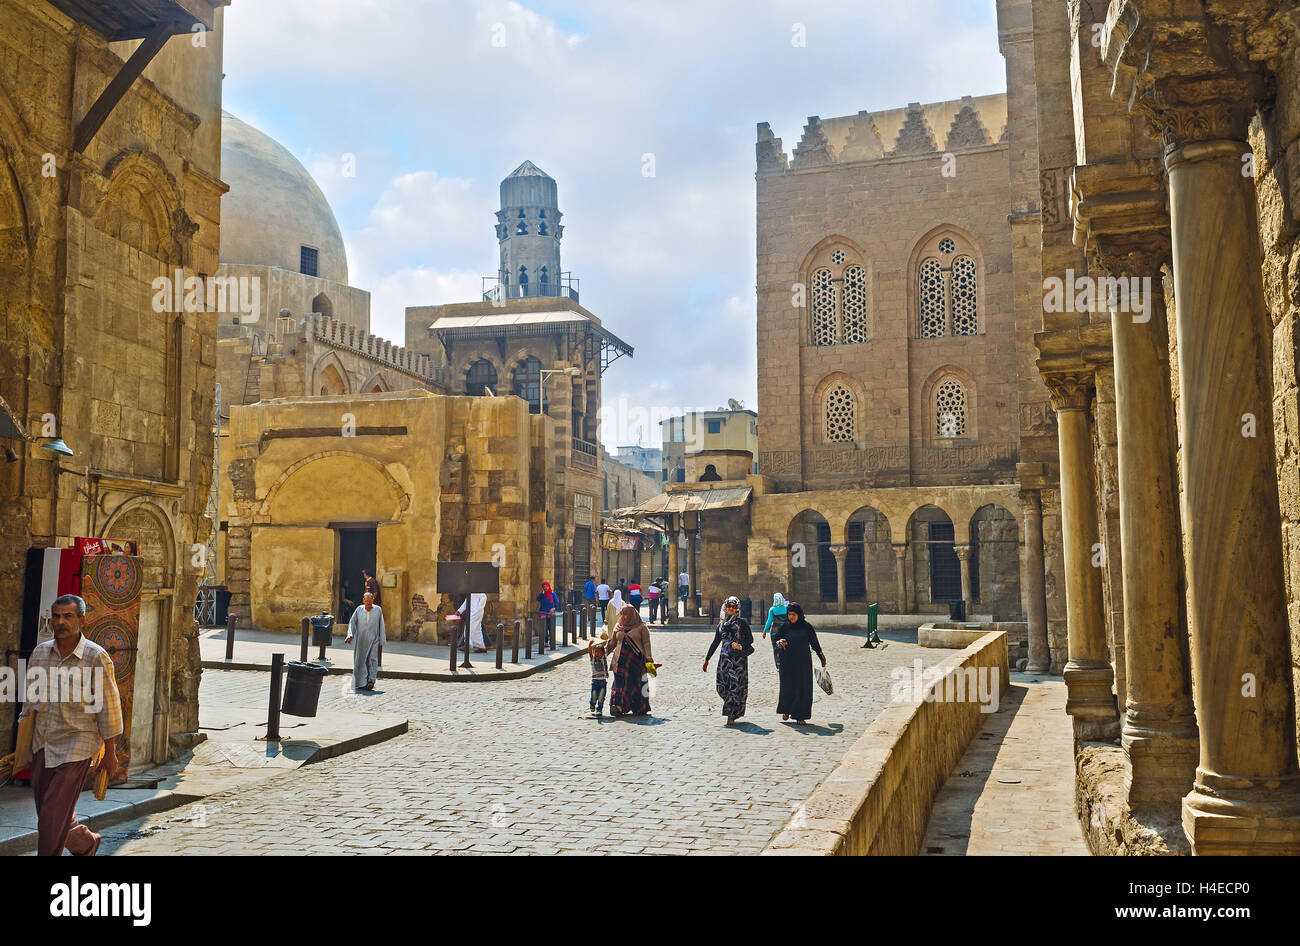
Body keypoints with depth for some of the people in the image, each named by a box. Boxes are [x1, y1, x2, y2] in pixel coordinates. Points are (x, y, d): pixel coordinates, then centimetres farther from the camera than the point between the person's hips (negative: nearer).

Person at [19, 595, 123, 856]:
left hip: (75, 747, -6)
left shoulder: (96, 657, -10)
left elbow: (108, 706, -7)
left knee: (53, 817, -8)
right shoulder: (40, 652, 4)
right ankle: (87, 844, 38)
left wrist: (110, 754, -6)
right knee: (47, 813, 14)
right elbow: (31, 699, 15)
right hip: (42, 746, 6)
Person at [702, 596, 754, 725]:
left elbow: (750, 639, 0)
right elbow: (715, 643, 19)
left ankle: (731, 716, -3)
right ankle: (732, 710, 22)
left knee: (736, 686, -7)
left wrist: (741, 646, -19)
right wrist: (707, 659, 18)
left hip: (738, 658, -4)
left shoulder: (742, 622, 3)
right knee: (722, 686, 0)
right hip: (725, 658, 4)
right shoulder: (721, 624, 15)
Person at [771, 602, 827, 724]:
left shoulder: (806, 627, 0)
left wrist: (821, 657, 8)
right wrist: (780, 642, -21)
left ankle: (799, 715, 6)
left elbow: (814, 643, 6)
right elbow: (776, 639, 1)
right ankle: (786, 710, 29)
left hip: (803, 662, 0)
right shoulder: (784, 627, 1)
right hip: (788, 663, 0)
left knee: (802, 688, -1)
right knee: (788, 686, 5)